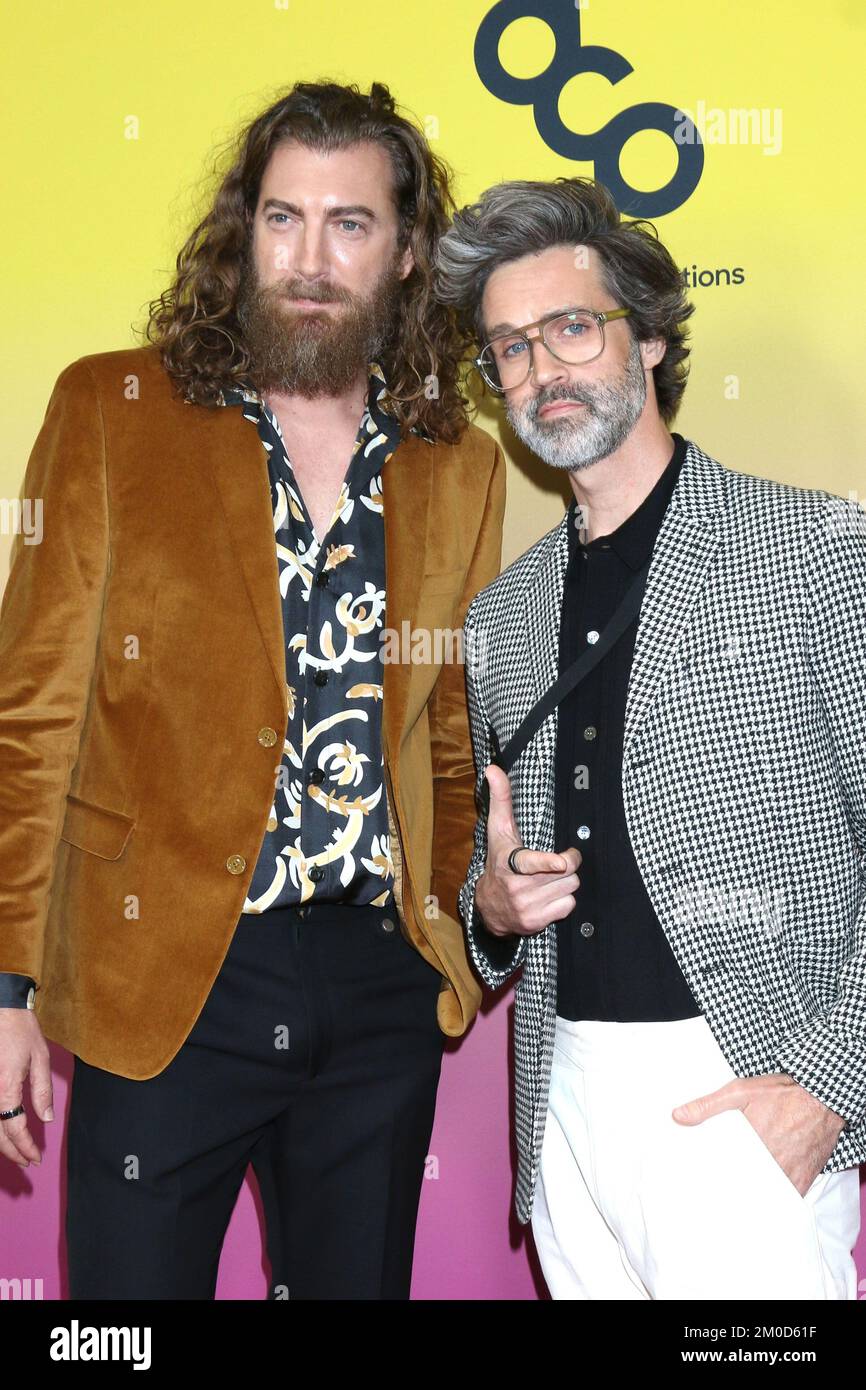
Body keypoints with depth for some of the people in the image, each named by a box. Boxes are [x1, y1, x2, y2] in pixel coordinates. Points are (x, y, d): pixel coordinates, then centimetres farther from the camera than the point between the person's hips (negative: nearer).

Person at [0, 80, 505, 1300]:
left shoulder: (461, 467, 7)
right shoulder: (111, 410, -1)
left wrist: (457, 912, 6)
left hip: (385, 985, 3)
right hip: (162, 976, -2)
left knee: (359, 1280, 17)